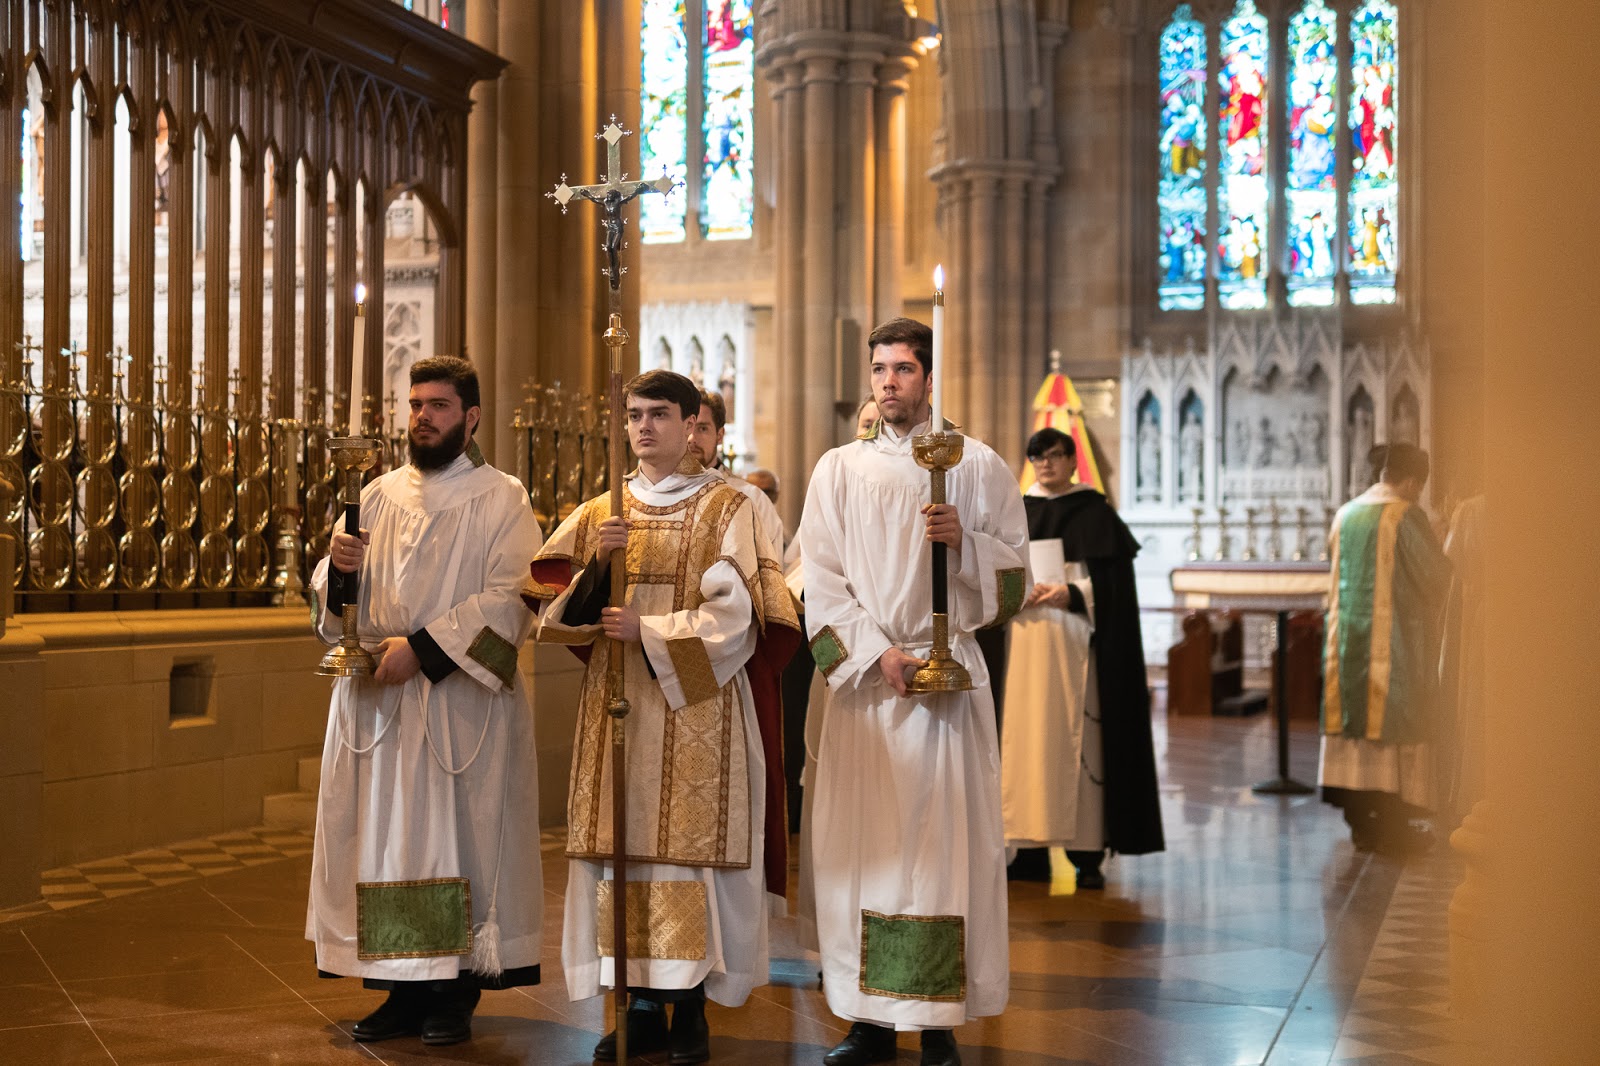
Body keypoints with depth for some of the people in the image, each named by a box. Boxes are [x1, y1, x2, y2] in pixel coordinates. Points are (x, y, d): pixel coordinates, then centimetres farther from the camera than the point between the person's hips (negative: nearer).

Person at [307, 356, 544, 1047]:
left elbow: (508, 601, -12)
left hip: (461, 702, -4)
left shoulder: (501, 499, -1)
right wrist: (338, 567, -8)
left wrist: (423, 647, -19)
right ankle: (403, 991, 13)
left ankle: (454, 995, 8)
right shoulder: (379, 496, 13)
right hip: (378, 701, 4)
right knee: (386, 841, 5)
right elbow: (337, 599, 15)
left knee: (457, 837, -1)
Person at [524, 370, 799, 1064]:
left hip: (695, 711, -4)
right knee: (624, 845, 2)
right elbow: (560, 612, 5)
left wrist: (648, 631, -14)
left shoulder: (726, 510, 2)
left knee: (690, 845, -5)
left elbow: (734, 616, -8)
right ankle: (641, 1005, 10)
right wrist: (595, 565, -12)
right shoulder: (599, 515, 13)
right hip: (616, 707, 4)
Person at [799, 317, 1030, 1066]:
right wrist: (879, 652, -9)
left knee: (946, 840, -3)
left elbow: (1015, 575, 6)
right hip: (863, 678, 1)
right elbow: (821, 583, 3)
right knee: (863, 841, 0)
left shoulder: (978, 465, 7)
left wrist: (965, 541, -13)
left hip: (949, 674, -1)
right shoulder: (840, 469, 9)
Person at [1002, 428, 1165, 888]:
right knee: (1026, 739, -1)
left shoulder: (1094, 511, 4)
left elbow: (1112, 580, -3)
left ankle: (1087, 853, -4)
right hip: (1024, 640, 4)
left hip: (1073, 642, -3)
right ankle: (1031, 853, 3)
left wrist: (1072, 593, -18)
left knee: (1077, 739, -7)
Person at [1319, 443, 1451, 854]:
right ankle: (1393, 826, 0)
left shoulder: (1345, 515, 9)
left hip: (1348, 639, 6)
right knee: (1395, 726, -1)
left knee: (1355, 724, 8)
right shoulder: (1406, 516, -11)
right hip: (1395, 642, -6)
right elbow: (1436, 576, -10)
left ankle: (1360, 821, 11)